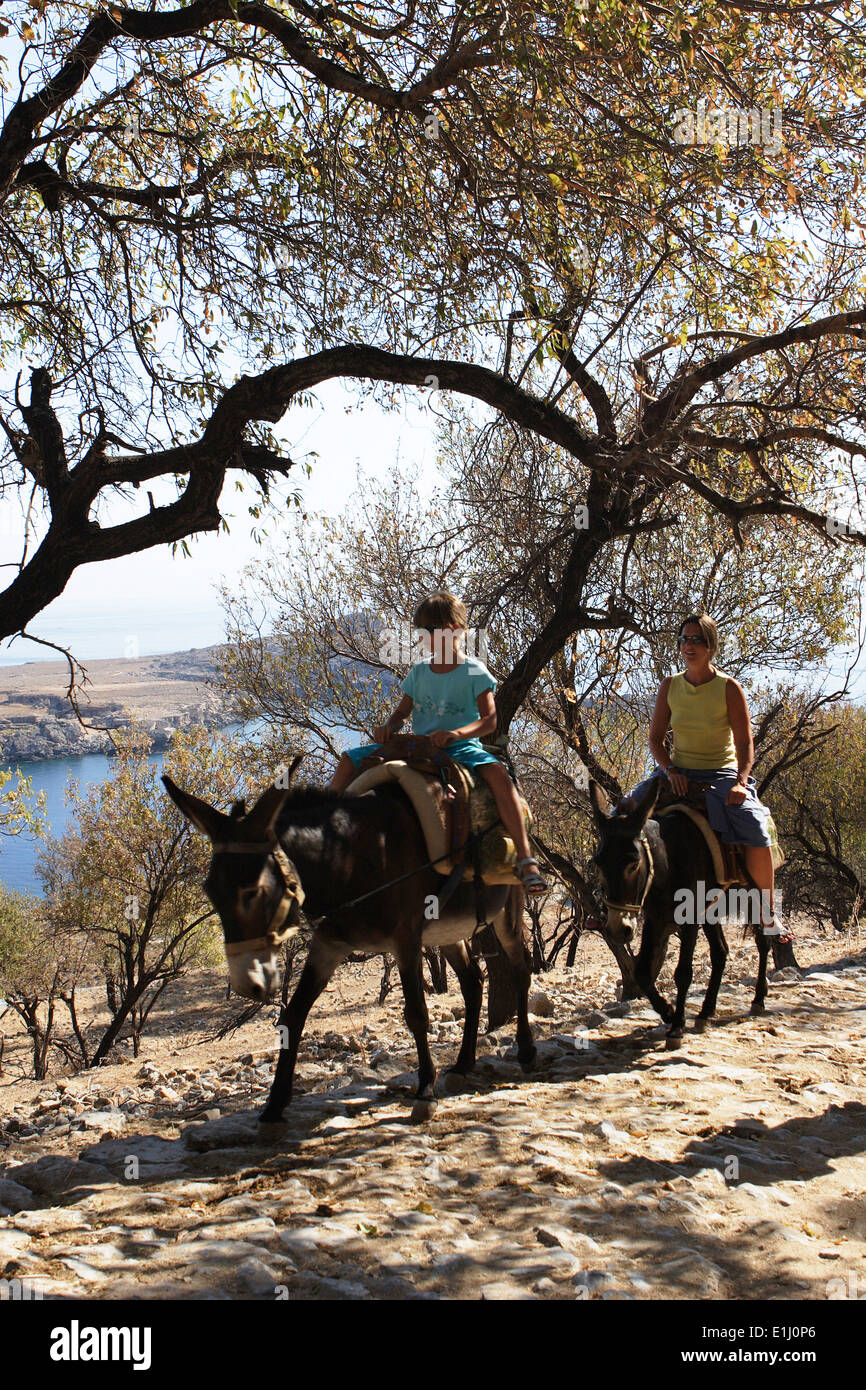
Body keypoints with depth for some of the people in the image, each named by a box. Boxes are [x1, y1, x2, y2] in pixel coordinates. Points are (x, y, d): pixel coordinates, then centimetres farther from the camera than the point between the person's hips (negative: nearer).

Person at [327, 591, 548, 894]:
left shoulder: (474, 672, -2)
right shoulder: (419, 671, 13)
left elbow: (489, 720, -9)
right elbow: (402, 712, 19)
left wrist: (456, 733, -27)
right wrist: (388, 726, -5)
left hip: (461, 747, -5)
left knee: (496, 773, -36)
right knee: (351, 760, -5)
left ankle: (526, 859, -37)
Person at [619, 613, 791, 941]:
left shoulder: (729, 688, -9)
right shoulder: (670, 686, 0)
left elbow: (745, 744, -9)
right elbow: (655, 738, 3)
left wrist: (741, 782, -25)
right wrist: (670, 770, -15)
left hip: (722, 773, -3)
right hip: (678, 771, 4)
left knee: (755, 833, -27)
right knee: (626, 812, -14)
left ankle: (767, 914, -10)